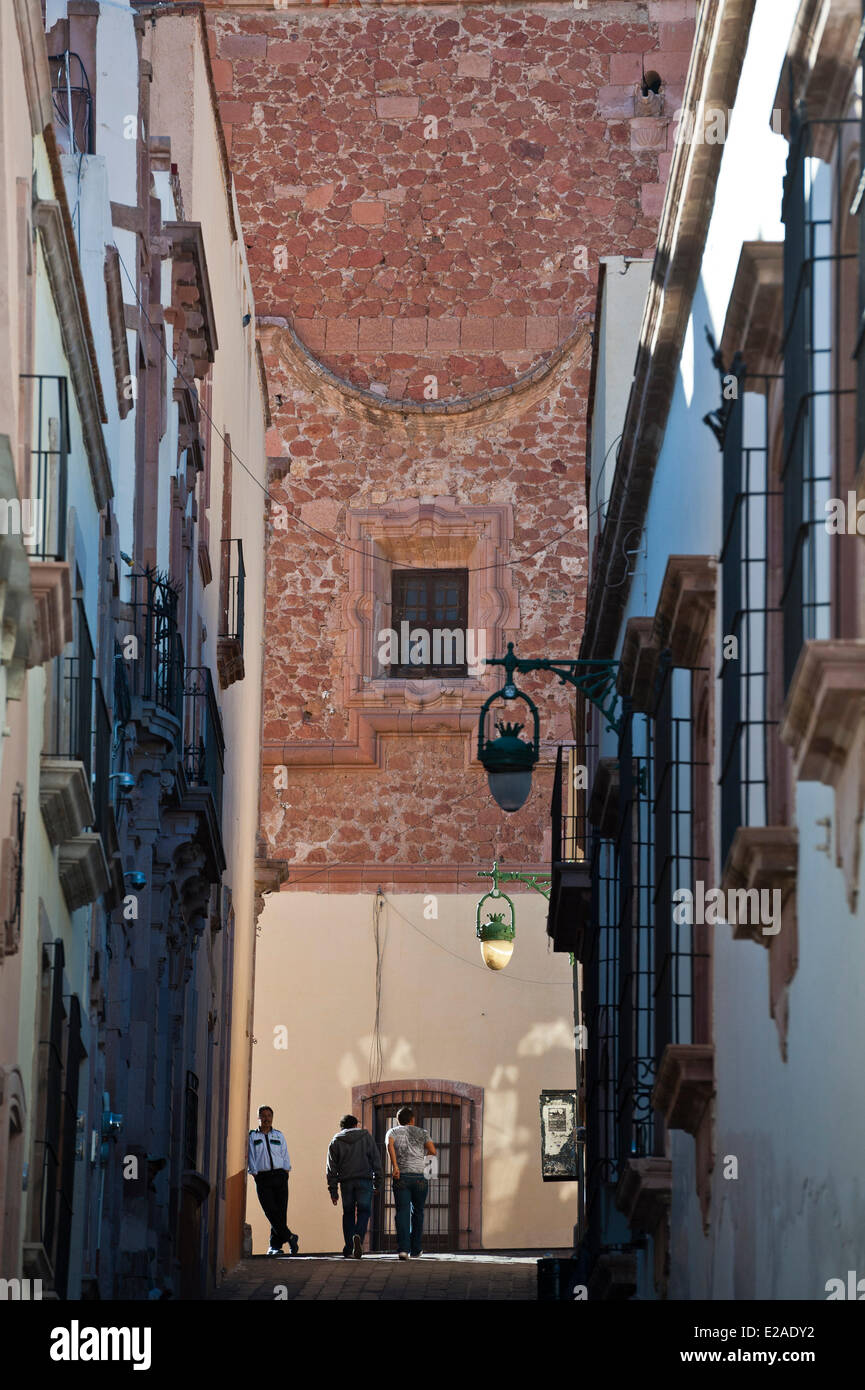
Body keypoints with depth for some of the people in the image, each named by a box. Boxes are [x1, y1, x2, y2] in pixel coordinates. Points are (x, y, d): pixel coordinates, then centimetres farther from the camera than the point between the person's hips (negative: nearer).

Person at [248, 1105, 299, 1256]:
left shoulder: (279, 1135, 17)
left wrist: (286, 1173, 2)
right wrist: (255, 1174, -4)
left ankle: (275, 1246, 0)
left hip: (279, 1176, 2)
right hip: (262, 1178, -2)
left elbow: (285, 1155, 14)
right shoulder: (252, 1136, 11)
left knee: (281, 1212, -4)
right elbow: (250, 1157, 7)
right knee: (271, 1212, -13)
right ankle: (290, 1238, -3)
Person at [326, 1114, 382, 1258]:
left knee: (348, 1213, 9)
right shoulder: (366, 1137, 10)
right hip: (364, 1180, -1)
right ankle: (358, 1236, -26)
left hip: (346, 1182, 1)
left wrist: (333, 1191, 8)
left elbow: (332, 1169, 8)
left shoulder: (335, 1142, 12)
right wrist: (377, 1182, 9)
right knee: (363, 1211, 2)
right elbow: (376, 1160, 6)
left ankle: (348, 1249, 6)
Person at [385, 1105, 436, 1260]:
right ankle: (415, 1250, 20)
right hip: (419, 1177, 1)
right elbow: (433, 1151, 1)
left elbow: (389, 1144, -12)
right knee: (417, 1213, 16)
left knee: (402, 1213, -5)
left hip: (400, 1177, -1)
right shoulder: (421, 1132, 14)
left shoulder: (393, 1132, 11)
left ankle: (403, 1248, -22)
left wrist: (395, 1166, -18)